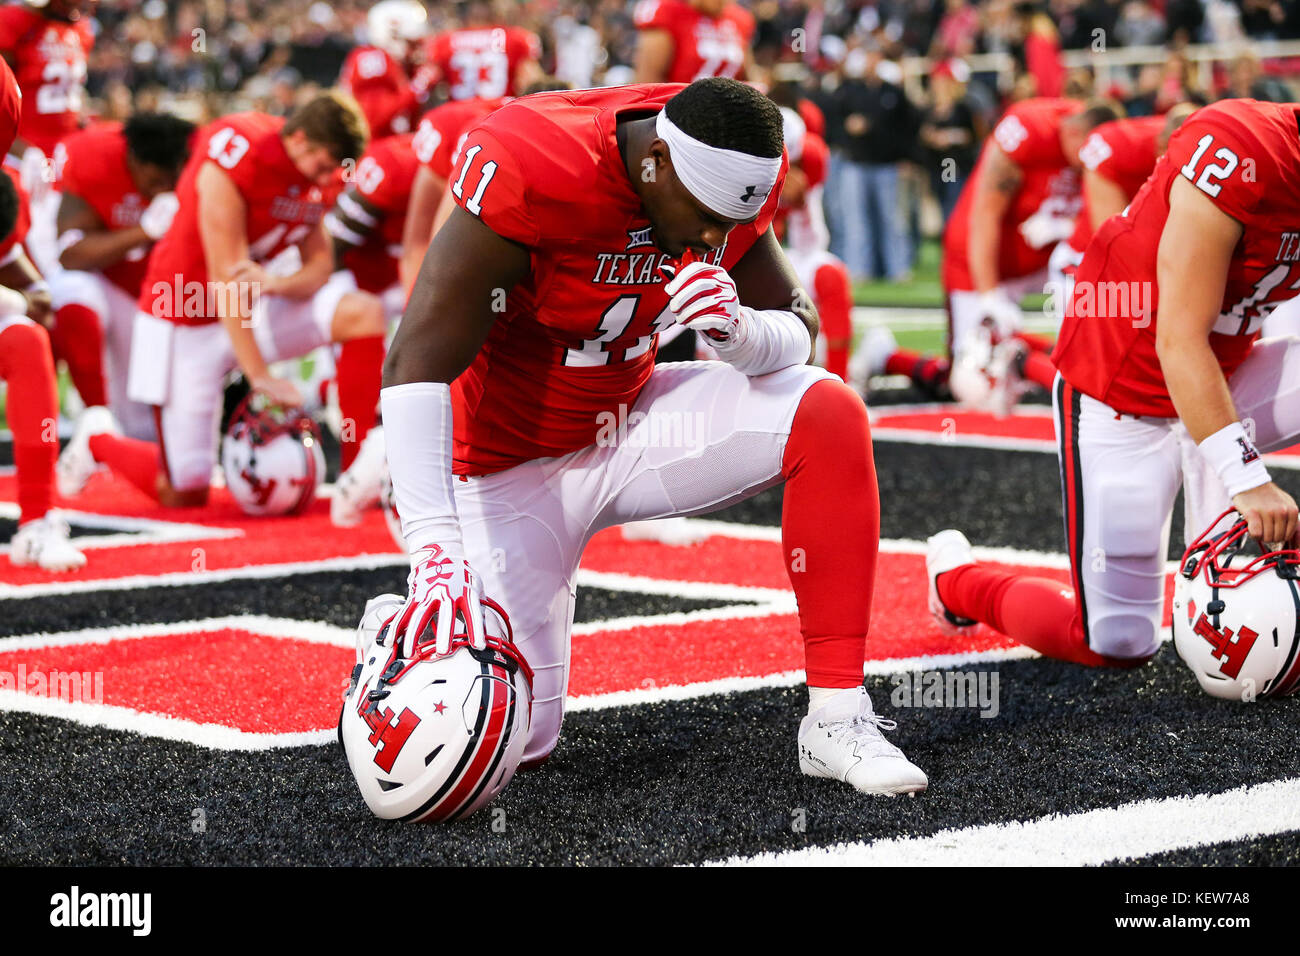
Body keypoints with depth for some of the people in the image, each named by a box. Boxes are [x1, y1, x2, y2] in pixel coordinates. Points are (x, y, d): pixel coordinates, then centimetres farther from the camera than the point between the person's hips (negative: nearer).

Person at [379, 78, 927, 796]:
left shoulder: (729, 177, -13)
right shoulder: (531, 173, -31)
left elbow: (799, 331, -2)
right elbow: (417, 364, -34)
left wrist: (739, 329, -28)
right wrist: (433, 550, -43)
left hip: (628, 424, 5)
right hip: (516, 463, -5)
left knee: (829, 415, -20)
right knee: (515, 742, -9)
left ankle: (837, 715, -15)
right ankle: (408, 627, 26)